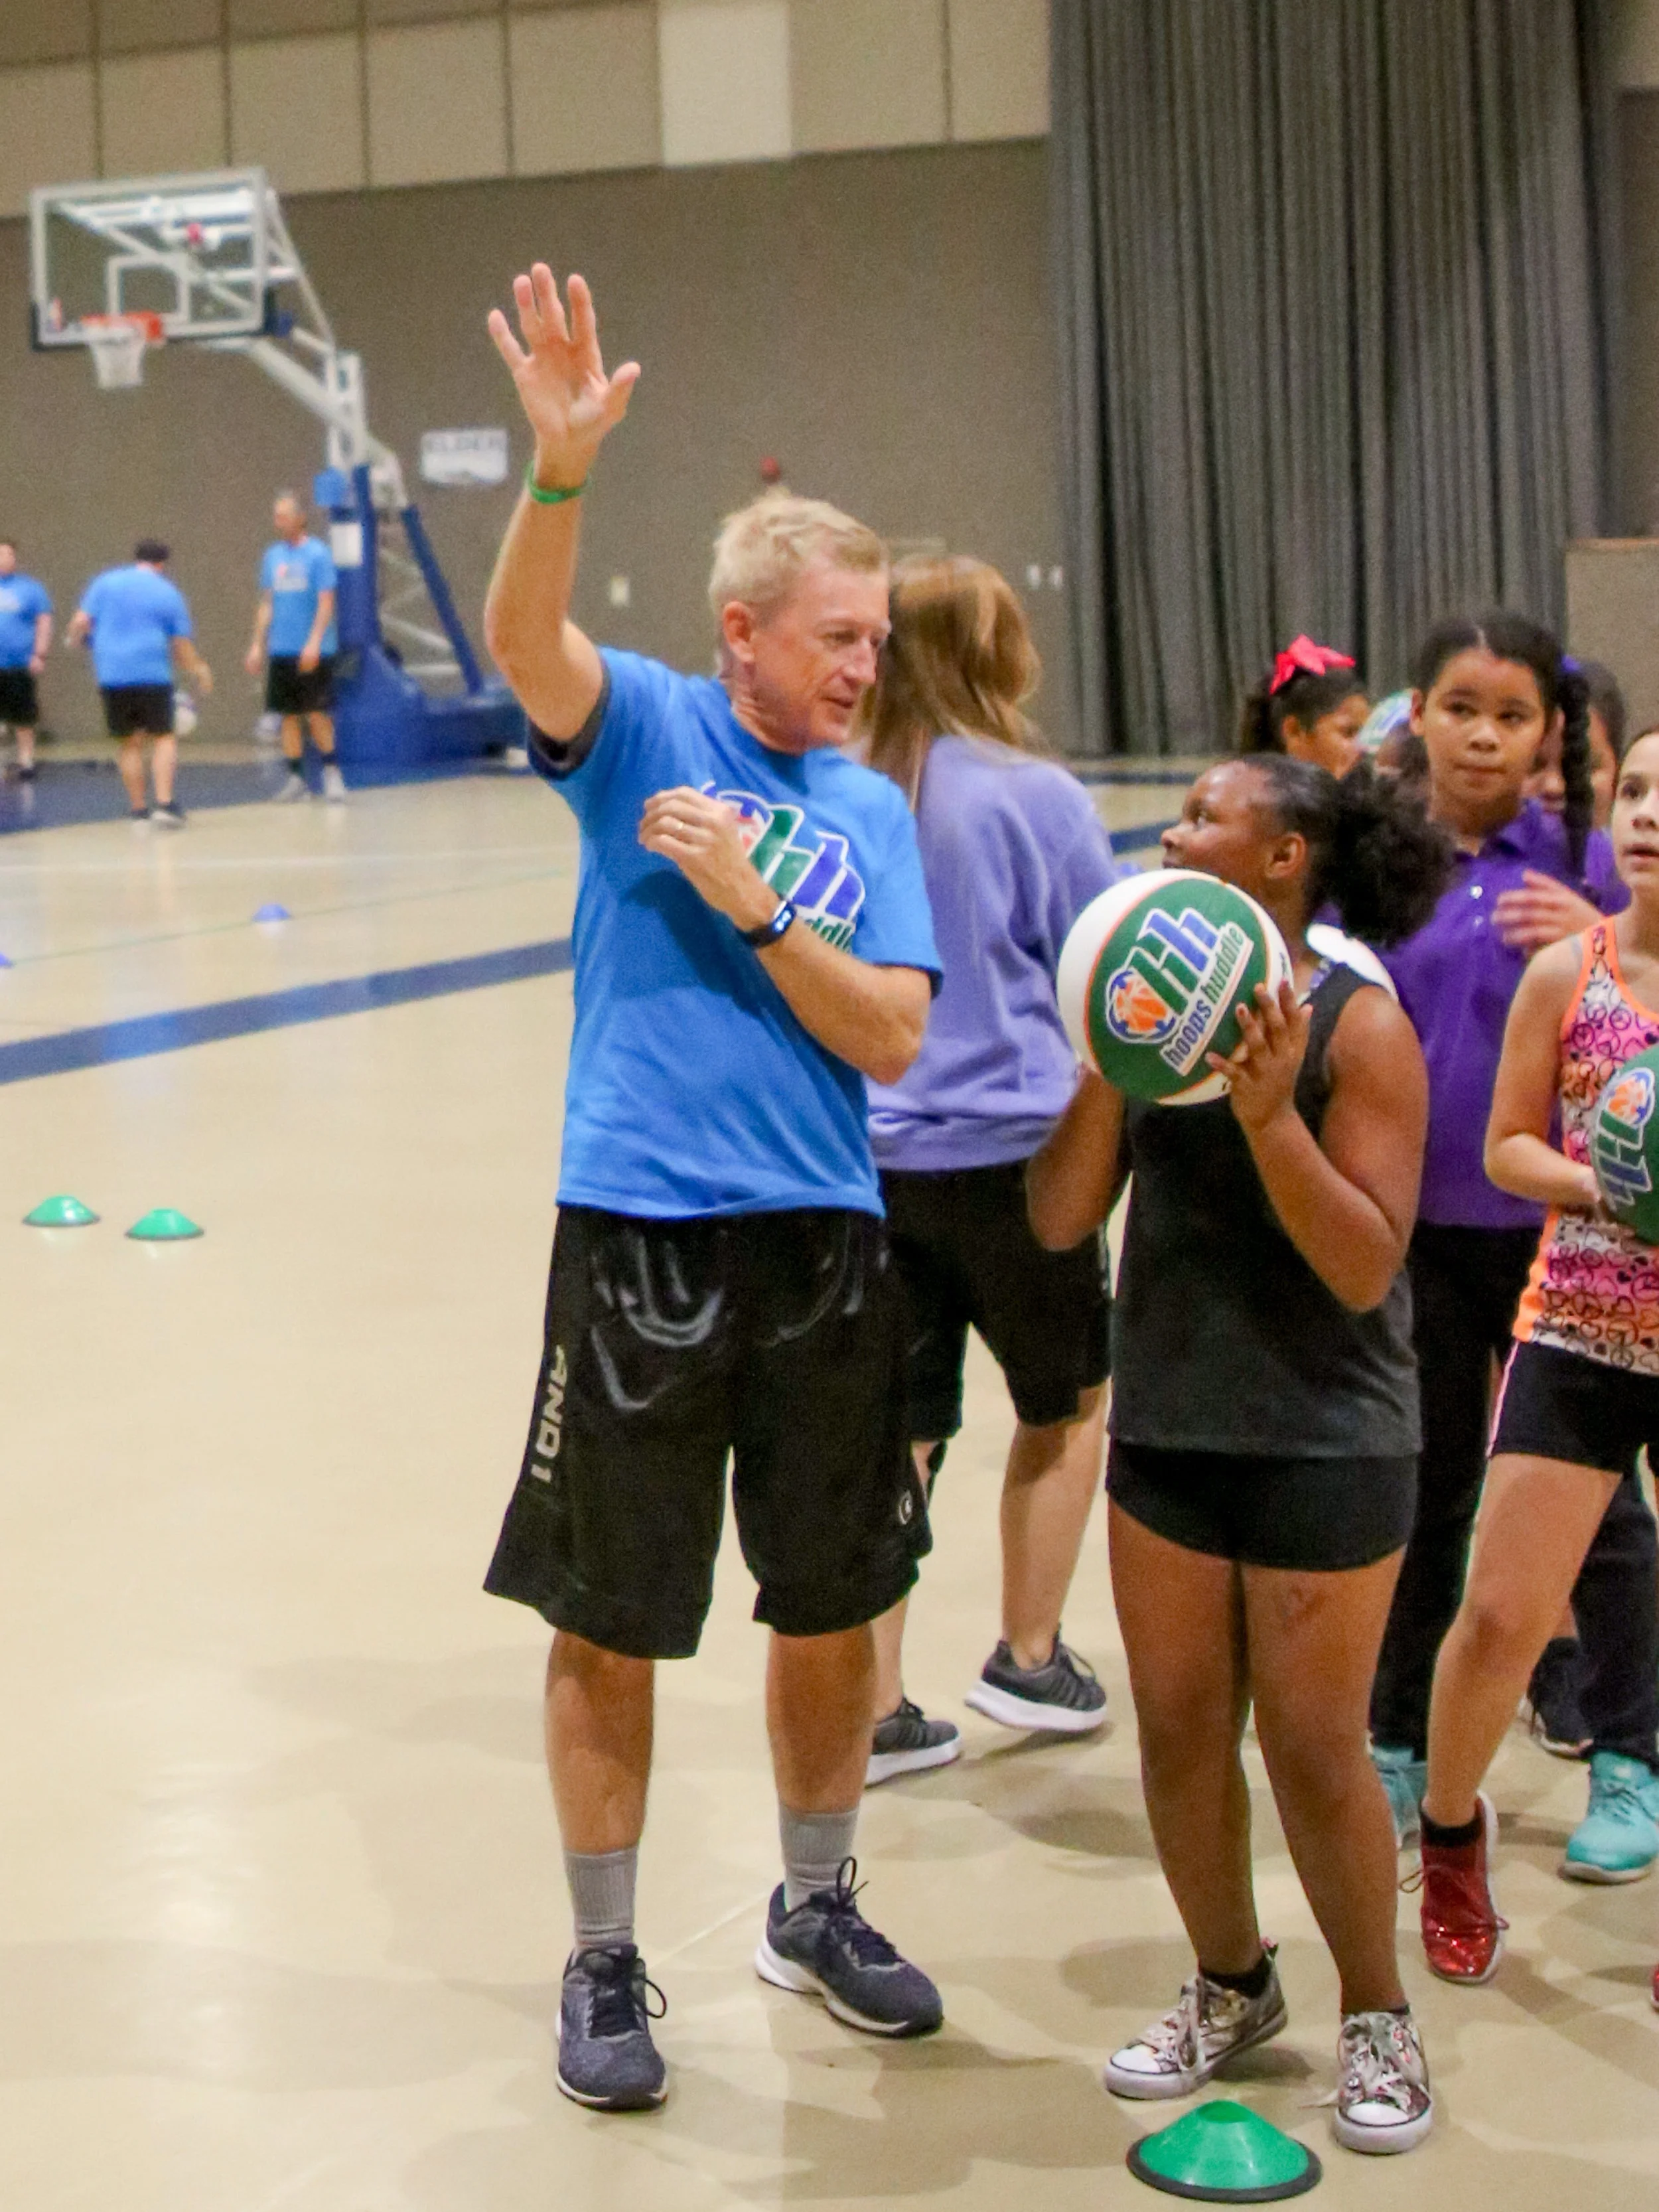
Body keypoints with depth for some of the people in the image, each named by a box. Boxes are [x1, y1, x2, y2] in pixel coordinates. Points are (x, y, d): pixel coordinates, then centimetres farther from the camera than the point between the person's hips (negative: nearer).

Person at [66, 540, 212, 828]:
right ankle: (164, 804, -11)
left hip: (112, 674, 2)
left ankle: (139, 810, 10)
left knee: (130, 742, 10)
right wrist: (198, 672, 21)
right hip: (153, 674, -2)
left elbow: (81, 623, 2)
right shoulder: (169, 593, 6)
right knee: (163, 738, 4)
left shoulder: (106, 582, 7)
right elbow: (182, 645, 6)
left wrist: (74, 639, 23)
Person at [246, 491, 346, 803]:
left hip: (313, 651, -5)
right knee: (289, 714, 6)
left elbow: (326, 603, -11)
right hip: (282, 650, 5)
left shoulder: (318, 554, -7)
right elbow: (267, 603, 16)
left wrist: (314, 643, -20)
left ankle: (331, 771, 9)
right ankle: (296, 778, 11)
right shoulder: (272, 556, 11)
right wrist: (258, 644, 10)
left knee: (316, 713, -6)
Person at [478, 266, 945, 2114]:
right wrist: (562, 469, -40)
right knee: (610, 1624, 4)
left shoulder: (871, 811, 9)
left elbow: (890, 1039, 0)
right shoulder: (642, 728, -1)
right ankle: (603, 1965, 20)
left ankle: (816, 1911, 35)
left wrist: (751, 901, -12)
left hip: (826, 1249, 4)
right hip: (642, 1238, -4)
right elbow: (524, 636, -23)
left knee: (835, 1606, 14)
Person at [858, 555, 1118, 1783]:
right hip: (1007, 1148, -4)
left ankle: (876, 1711, 12)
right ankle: (1029, 1659, 24)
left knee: (901, 1427, 10)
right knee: (1070, 1398, 18)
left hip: (871, 1157, 4)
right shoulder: (1034, 797, -11)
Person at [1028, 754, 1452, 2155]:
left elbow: (1365, 1268, -19)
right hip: (1166, 1432, 5)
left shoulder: (1358, 1023, -13)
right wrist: (1110, 1067, -18)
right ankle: (1232, 1989, 33)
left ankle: (1377, 2019, 25)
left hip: (1325, 1447, -5)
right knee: (1178, 1730, 12)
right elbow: (1061, 1220, -5)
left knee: (1313, 1747, 3)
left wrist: (1267, 1115, -29)